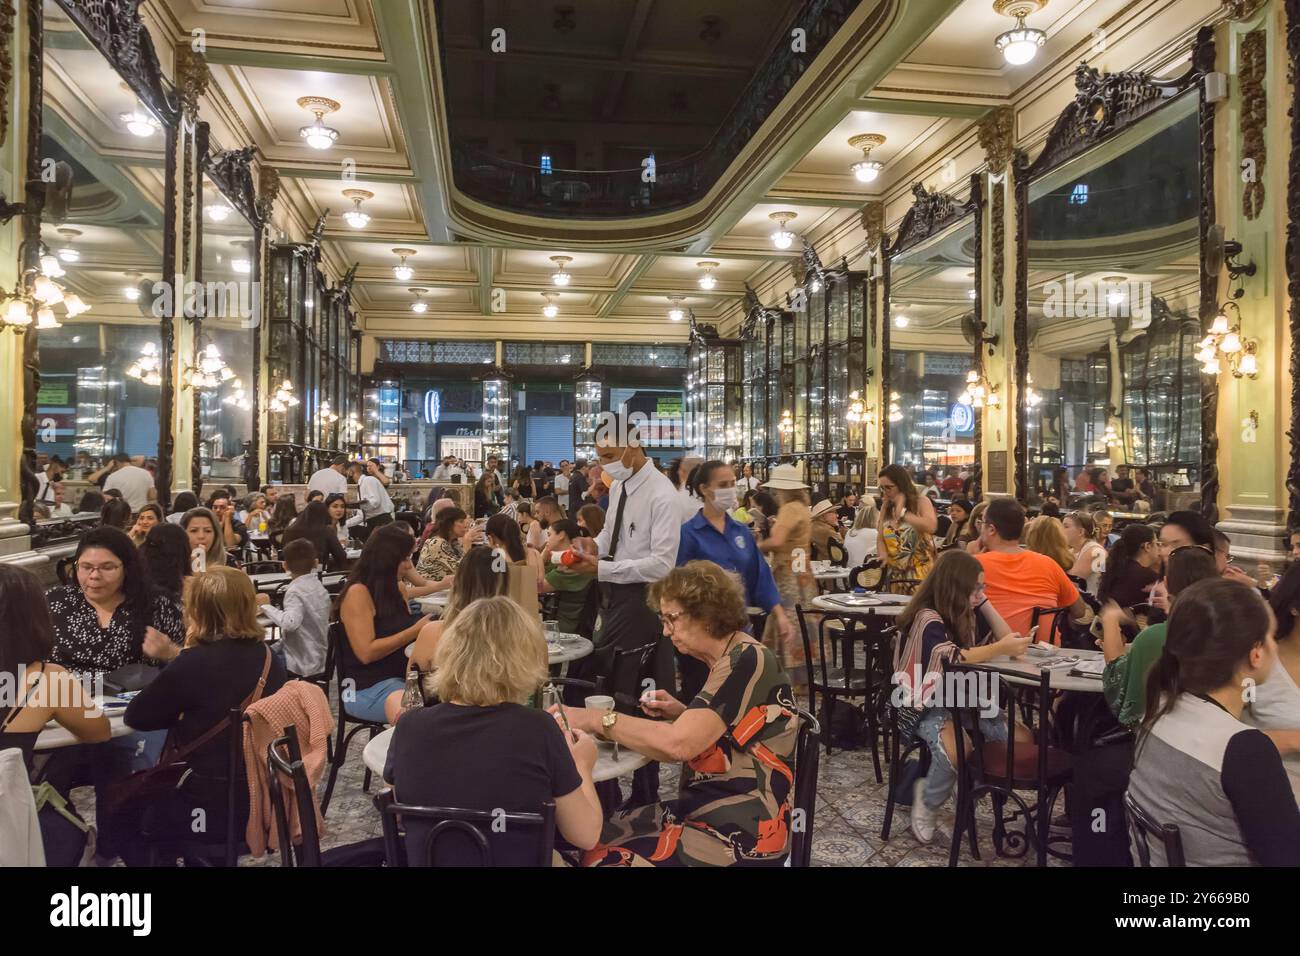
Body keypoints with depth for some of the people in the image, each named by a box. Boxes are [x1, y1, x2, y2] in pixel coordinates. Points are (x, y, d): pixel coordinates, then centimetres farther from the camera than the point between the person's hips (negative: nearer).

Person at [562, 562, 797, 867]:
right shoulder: (731, 660, 11)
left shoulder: (746, 662, -19)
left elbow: (679, 744, -27)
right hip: (707, 809, 9)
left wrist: (597, 719, -19)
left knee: (605, 857, -17)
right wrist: (683, 714, 4)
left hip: (742, 833, -9)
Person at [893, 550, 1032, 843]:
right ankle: (927, 801, -5)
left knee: (1024, 740, -9)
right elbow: (953, 658, -32)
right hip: (929, 706, -8)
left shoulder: (967, 613, 7)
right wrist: (1000, 649, -31)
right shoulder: (928, 618, -19)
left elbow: (1005, 637, 7)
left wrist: (984, 601, -1)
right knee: (957, 748, -35)